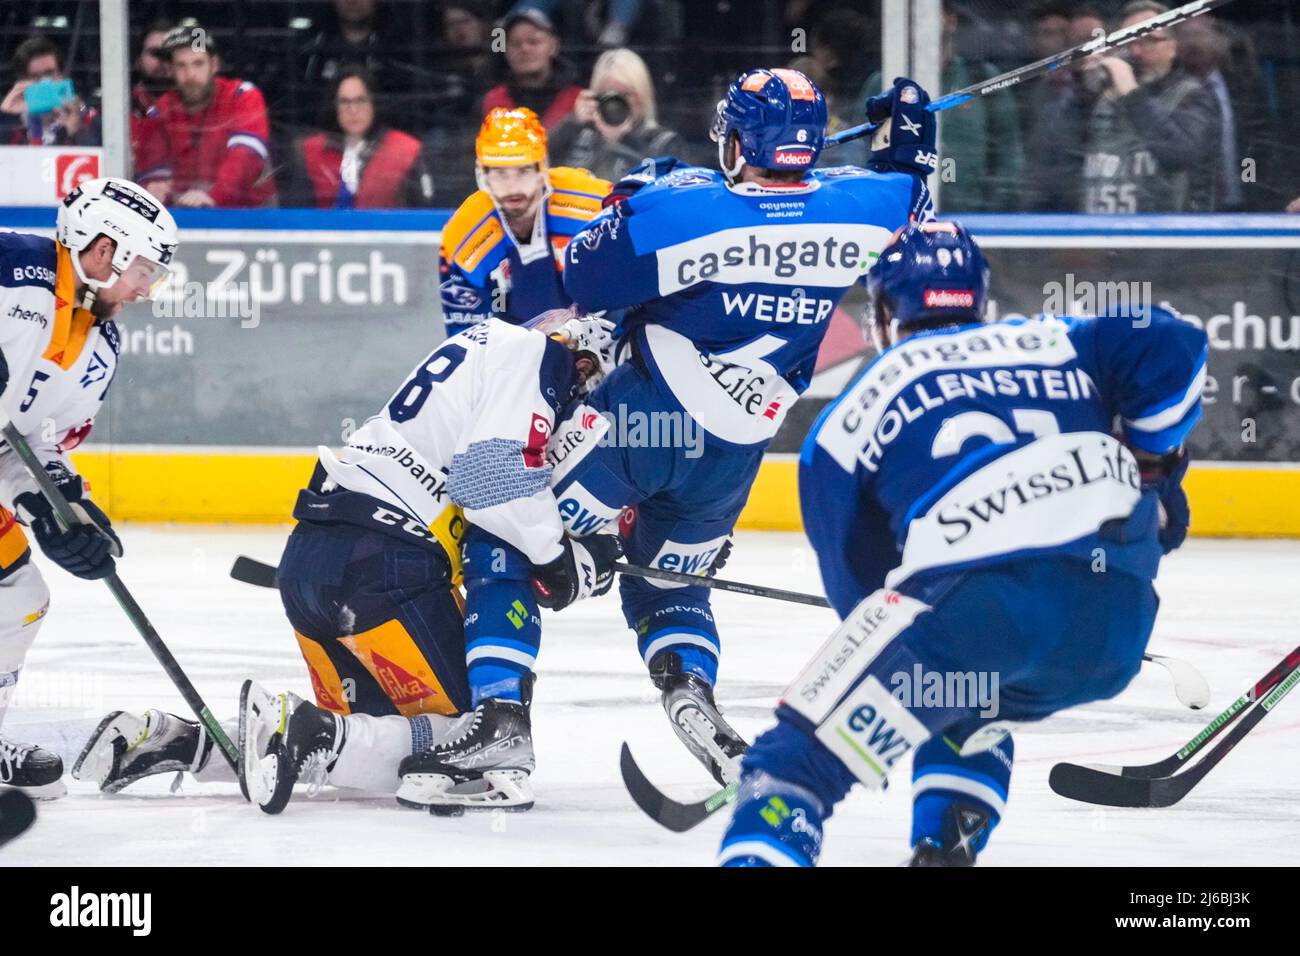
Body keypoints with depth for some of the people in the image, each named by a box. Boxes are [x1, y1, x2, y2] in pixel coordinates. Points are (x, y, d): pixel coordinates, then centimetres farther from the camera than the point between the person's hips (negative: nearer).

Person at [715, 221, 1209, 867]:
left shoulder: (844, 423, 21)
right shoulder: (1056, 343, 27)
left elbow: (862, 587, 22)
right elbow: (1172, 350, 11)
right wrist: (1151, 470, 26)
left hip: (977, 602, -5)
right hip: (1120, 625, 5)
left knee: (802, 755, -1)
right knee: (965, 705, 36)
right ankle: (945, 847, 21)